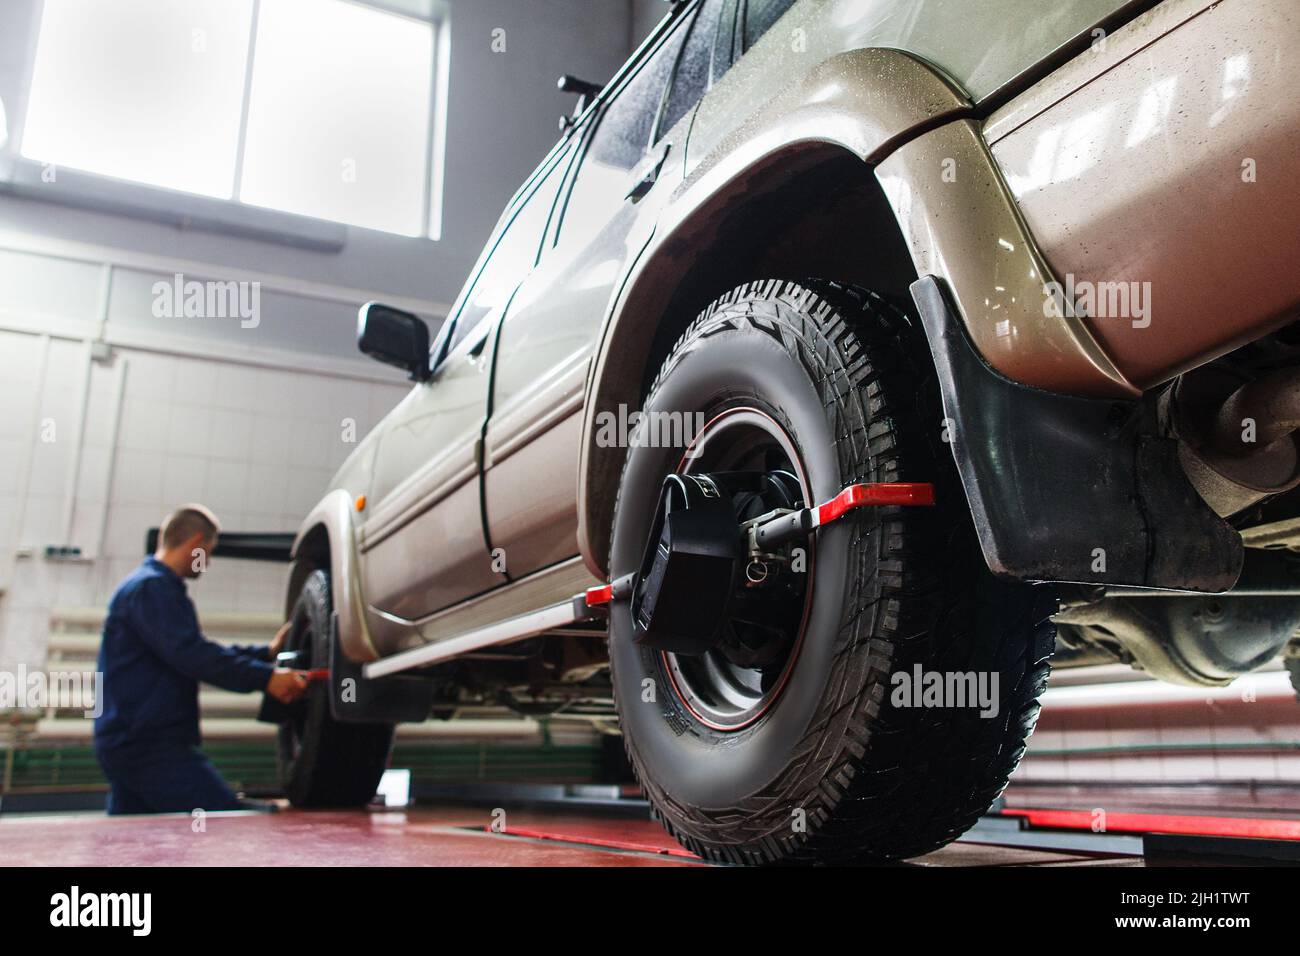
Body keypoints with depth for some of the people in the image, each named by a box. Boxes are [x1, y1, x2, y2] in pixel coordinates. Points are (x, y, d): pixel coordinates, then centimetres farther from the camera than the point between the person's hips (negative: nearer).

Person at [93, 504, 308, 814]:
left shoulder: (150, 585, 23)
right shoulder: (150, 587, -12)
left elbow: (197, 652, 29)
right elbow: (191, 655, -24)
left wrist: (267, 652, 27)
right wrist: (266, 677, -25)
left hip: (129, 741, 11)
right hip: (149, 745, -11)